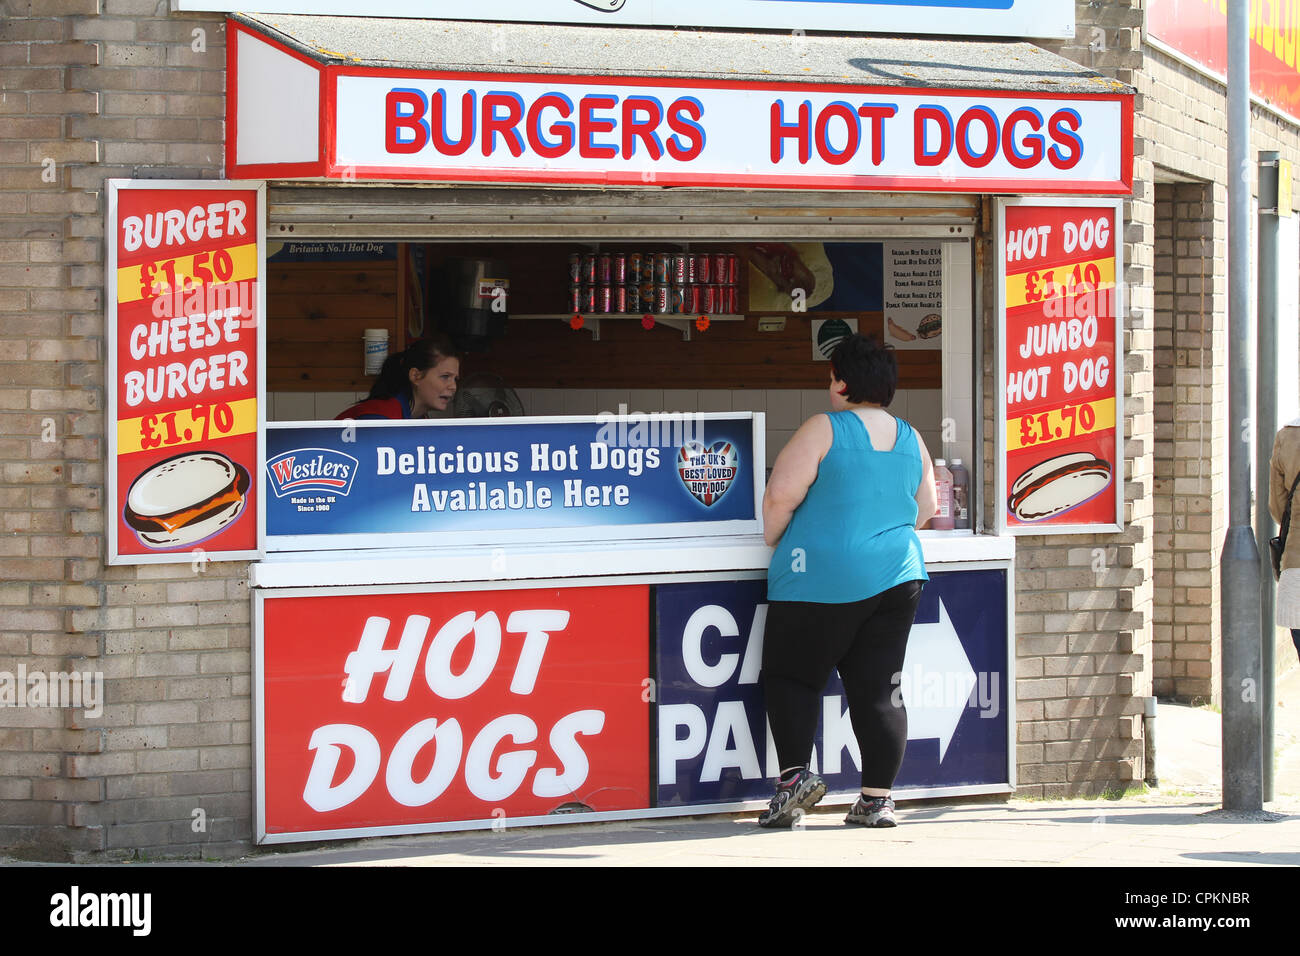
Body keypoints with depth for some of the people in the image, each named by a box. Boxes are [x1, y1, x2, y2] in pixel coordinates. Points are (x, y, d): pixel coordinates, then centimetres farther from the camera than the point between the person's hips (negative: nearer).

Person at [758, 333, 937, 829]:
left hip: (823, 579, -5)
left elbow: (781, 494, -12)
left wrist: (773, 538, 5)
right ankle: (878, 797, 4)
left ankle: (795, 774, -9)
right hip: (897, 578, 5)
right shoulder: (911, 440, 10)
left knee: (790, 676, 6)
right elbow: (925, 508, 19)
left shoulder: (824, 430, -8)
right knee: (877, 689, 6)